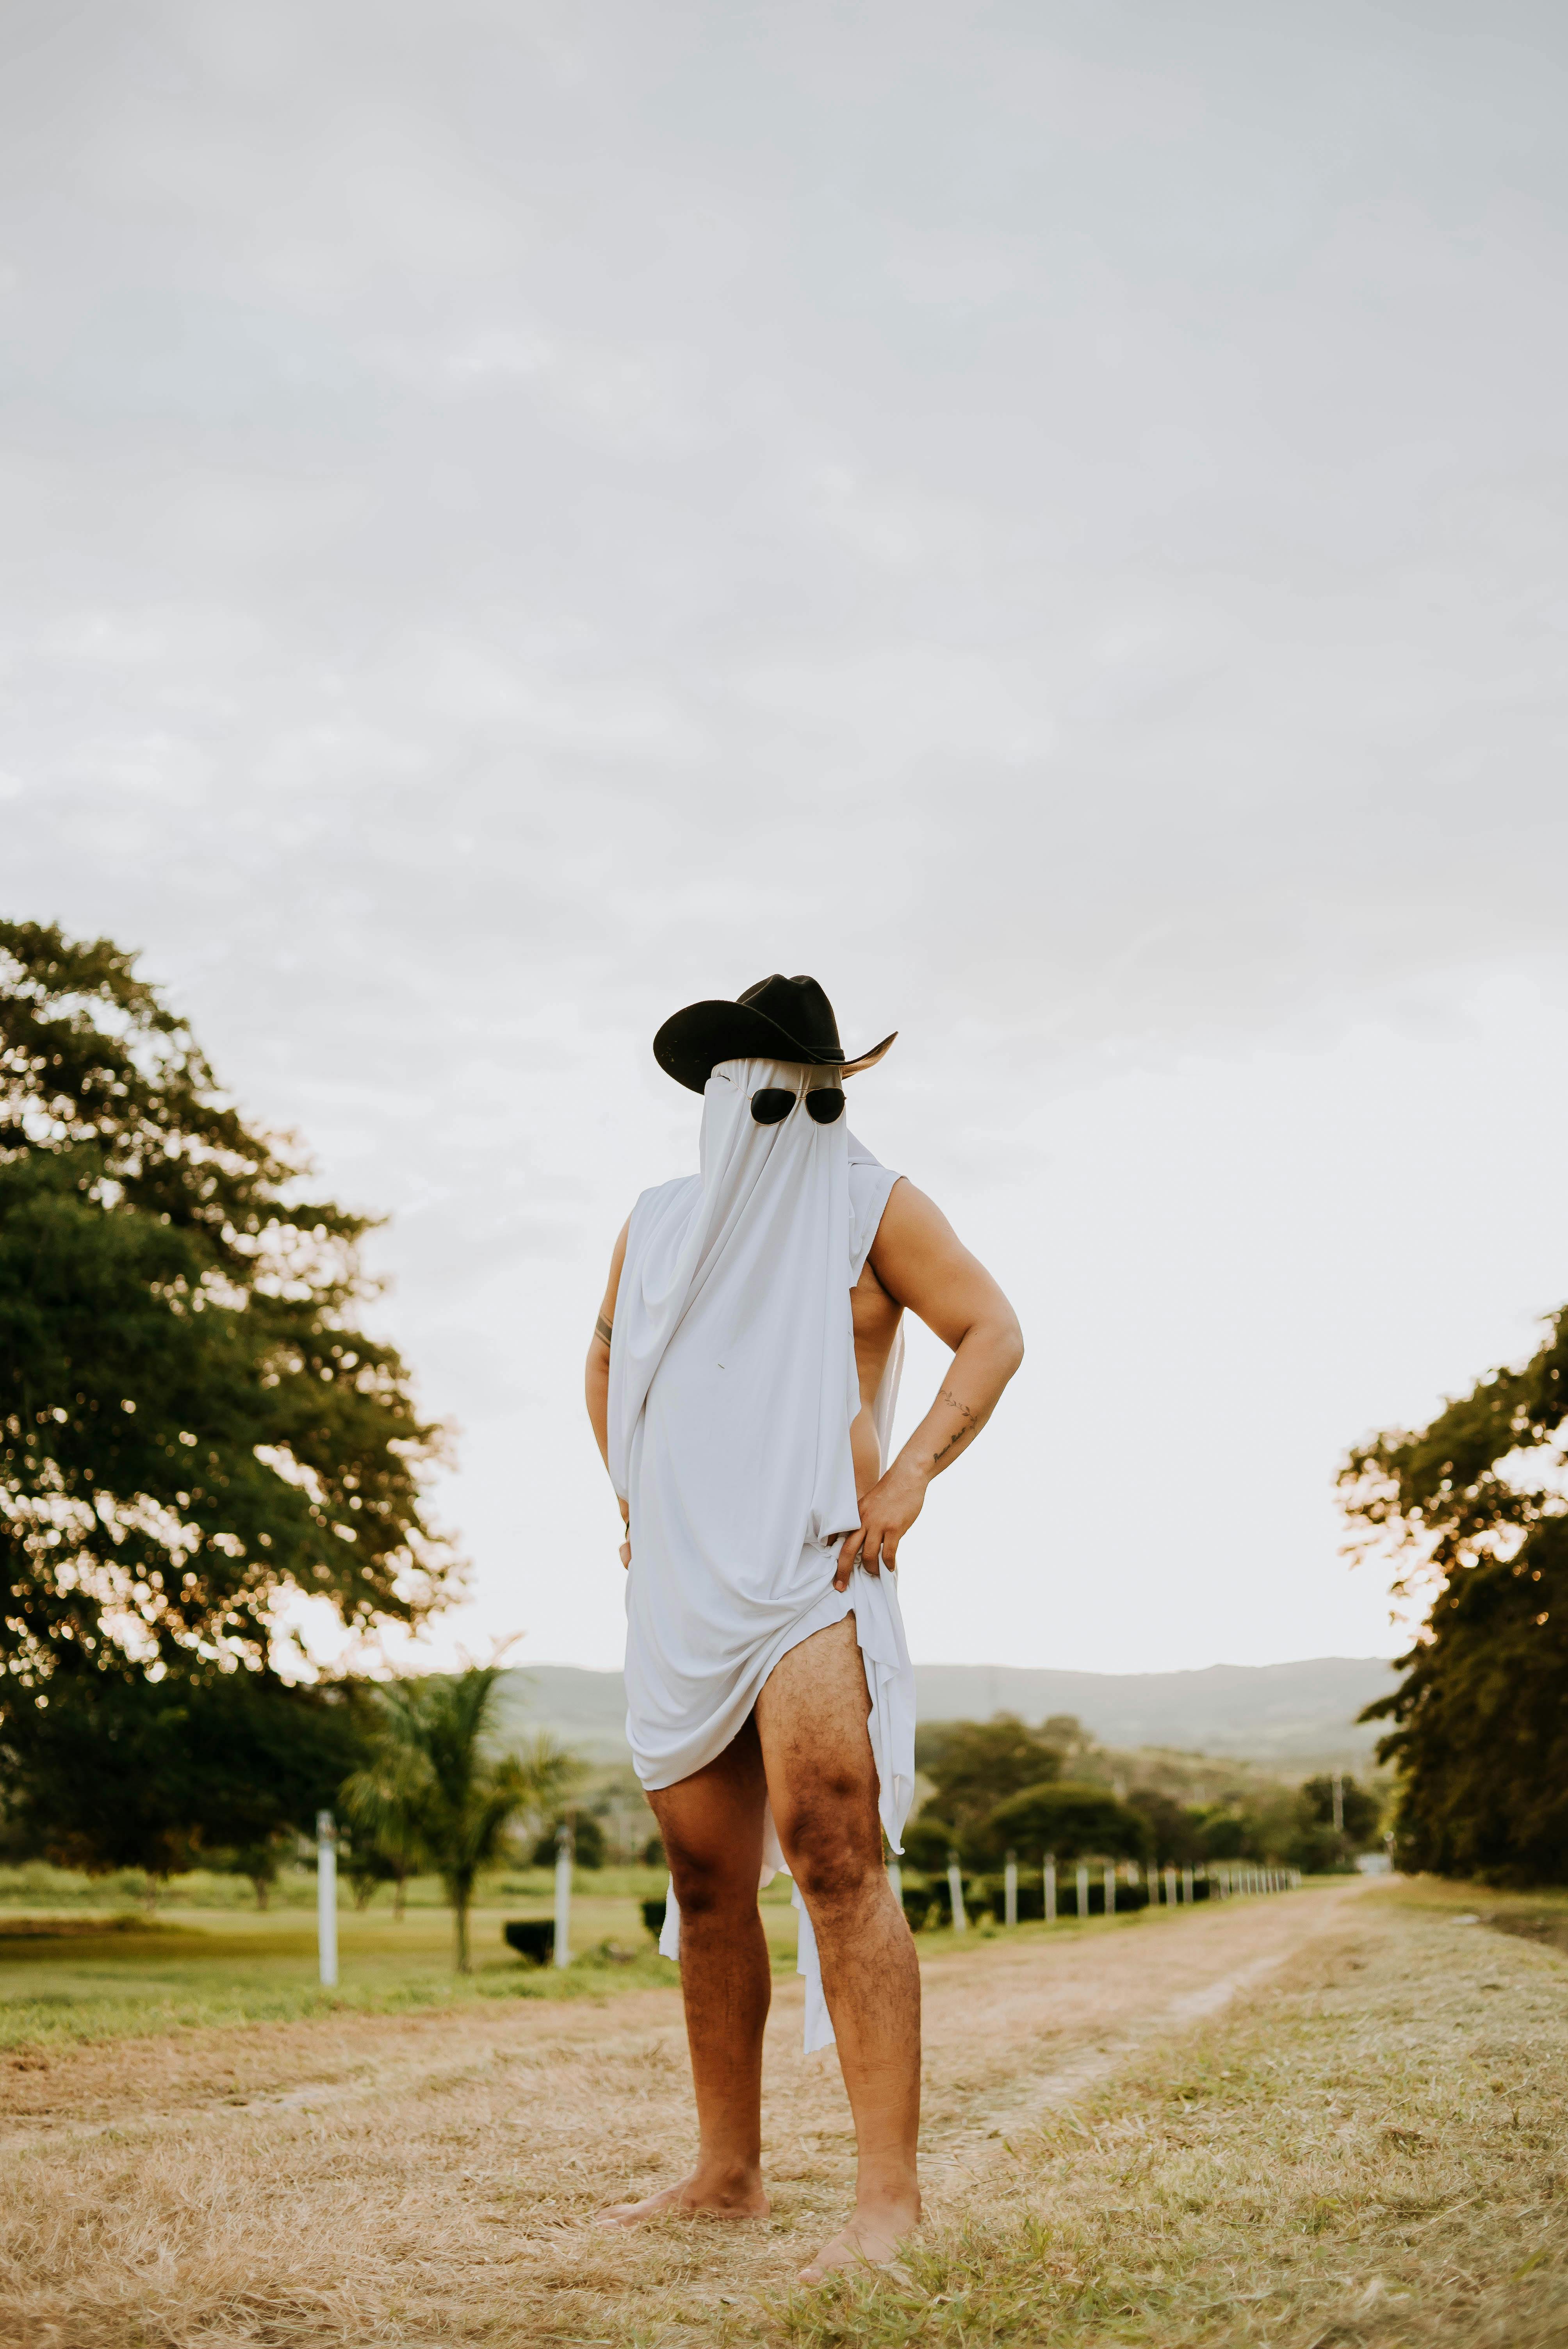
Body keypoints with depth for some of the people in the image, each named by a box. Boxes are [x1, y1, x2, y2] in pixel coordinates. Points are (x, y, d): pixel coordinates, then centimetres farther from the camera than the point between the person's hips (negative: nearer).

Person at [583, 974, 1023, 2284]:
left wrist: (910, 1477, -14)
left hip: (811, 1571, -6)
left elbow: (992, 1332, -6)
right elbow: (608, 1361, 31)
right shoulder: (660, 1227, 15)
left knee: (834, 1859, -18)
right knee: (708, 1888, 10)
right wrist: (631, 1499, 20)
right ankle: (729, 2175, 21)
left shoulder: (871, 1205, 2)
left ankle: (890, 2194, -18)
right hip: (679, 1589, 6)